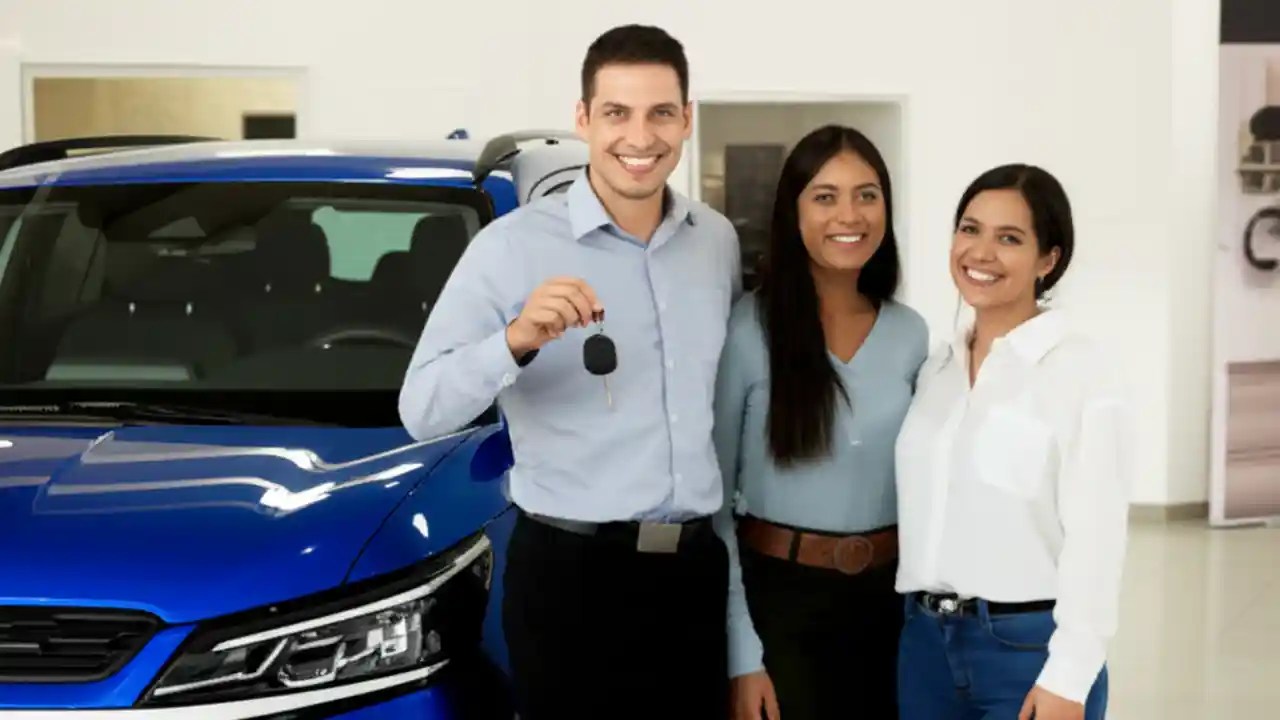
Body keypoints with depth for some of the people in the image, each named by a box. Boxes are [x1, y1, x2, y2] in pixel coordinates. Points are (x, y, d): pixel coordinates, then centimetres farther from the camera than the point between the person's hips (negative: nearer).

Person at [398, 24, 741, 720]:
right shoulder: (513, 245, -8)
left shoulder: (718, 239, 8)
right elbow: (422, 411, -13)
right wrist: (516, 340, -30)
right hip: (571, 574, -4)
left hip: (697, 568, 5)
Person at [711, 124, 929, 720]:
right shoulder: (747, 329, -10)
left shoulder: (911, 333, 4)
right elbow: (713, 499, -9)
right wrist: (741, 655, -13)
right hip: (778, 598, -4)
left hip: (885, 599, 4)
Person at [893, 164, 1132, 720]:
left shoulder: (1082, 370, -8)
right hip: (925, 641, 5)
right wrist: (919, 621, 6)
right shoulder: (934, 369, 10)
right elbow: (921, 512, 11)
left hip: (1029, 645, -5)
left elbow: (1095, 534, -13)